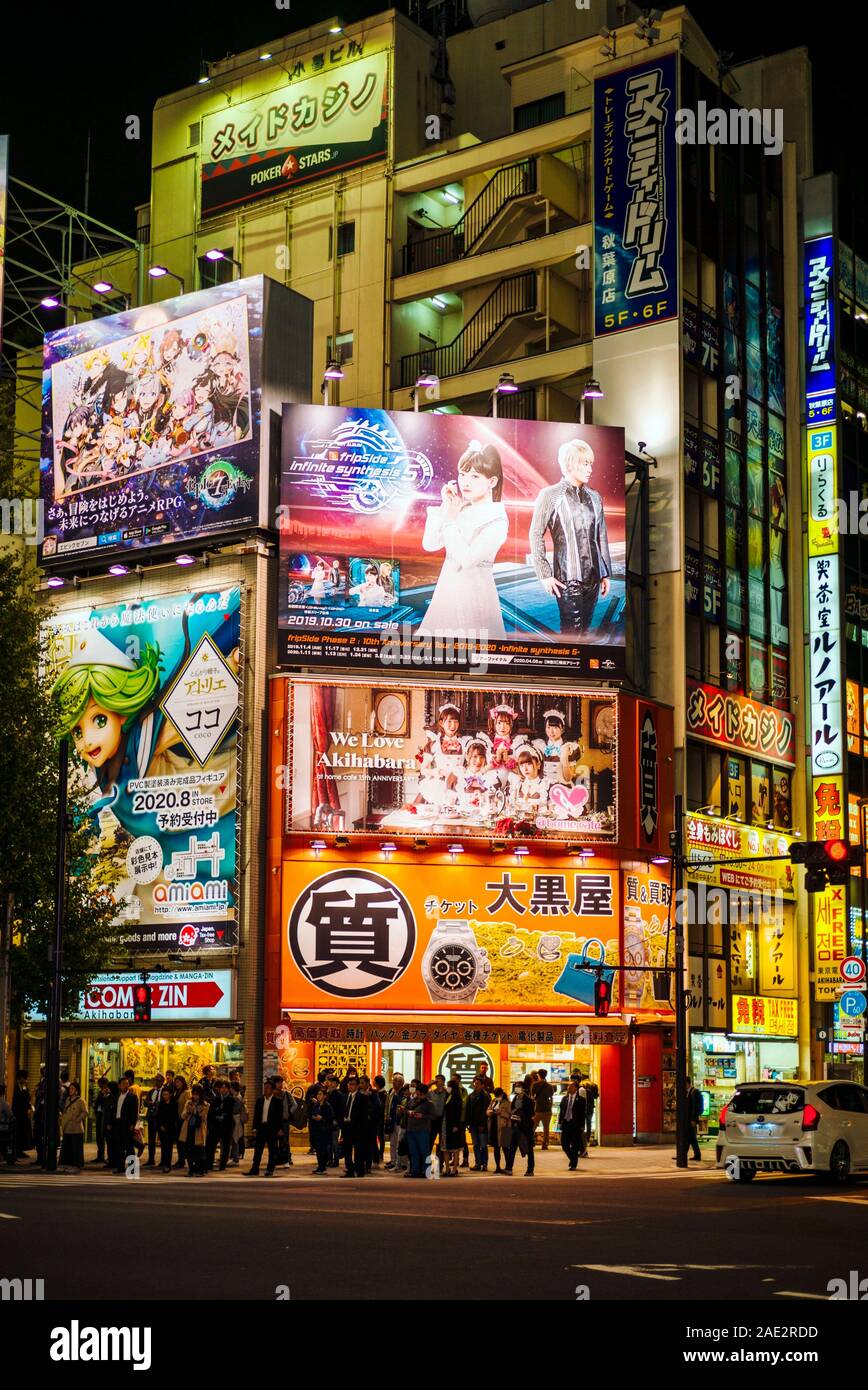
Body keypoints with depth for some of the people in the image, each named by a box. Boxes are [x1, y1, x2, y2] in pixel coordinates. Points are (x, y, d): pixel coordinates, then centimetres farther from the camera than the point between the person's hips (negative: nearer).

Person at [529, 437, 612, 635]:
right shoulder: (550, 496, -4)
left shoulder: (594, 497, 10)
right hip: (567, 577, -5)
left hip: (593, 577, 5)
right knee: (572, 629, -9)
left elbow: (602, 537, 14)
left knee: (585, 628, 8)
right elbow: (536, 536, -5)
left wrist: (606, 573, 12)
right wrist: (545, 575, -9)